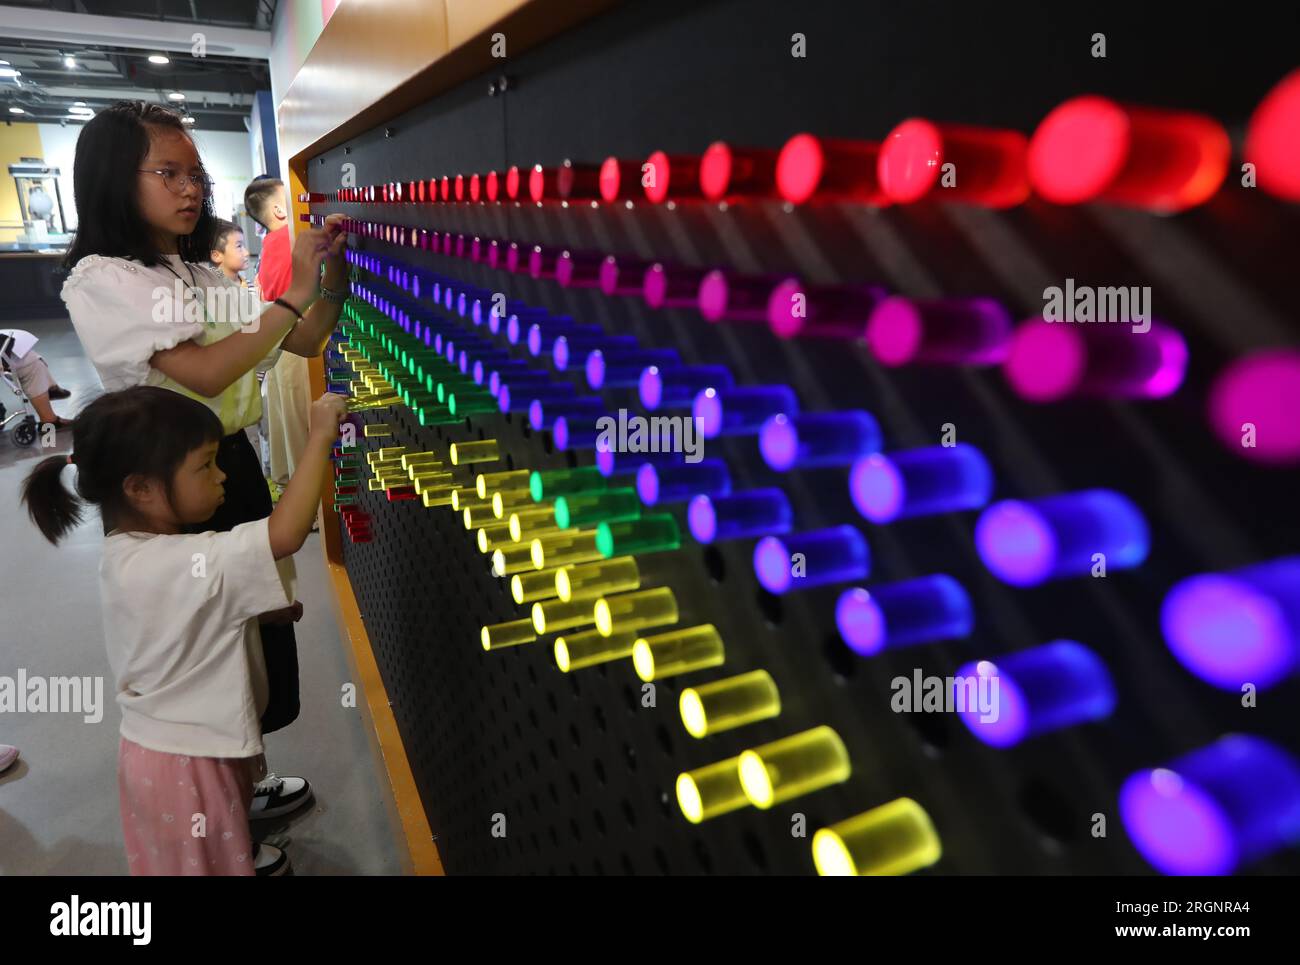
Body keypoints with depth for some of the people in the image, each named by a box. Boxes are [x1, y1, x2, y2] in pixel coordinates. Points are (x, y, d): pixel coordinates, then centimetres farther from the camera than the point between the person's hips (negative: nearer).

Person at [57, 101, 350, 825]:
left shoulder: (205, 275, 10)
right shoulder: (100, 279, -11)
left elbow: (305, 343, 10)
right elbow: (204, 374, -23)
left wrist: (333, 280, -7)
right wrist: (293, 293, -22)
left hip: (234, 462, 7)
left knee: (254, 625, 17)